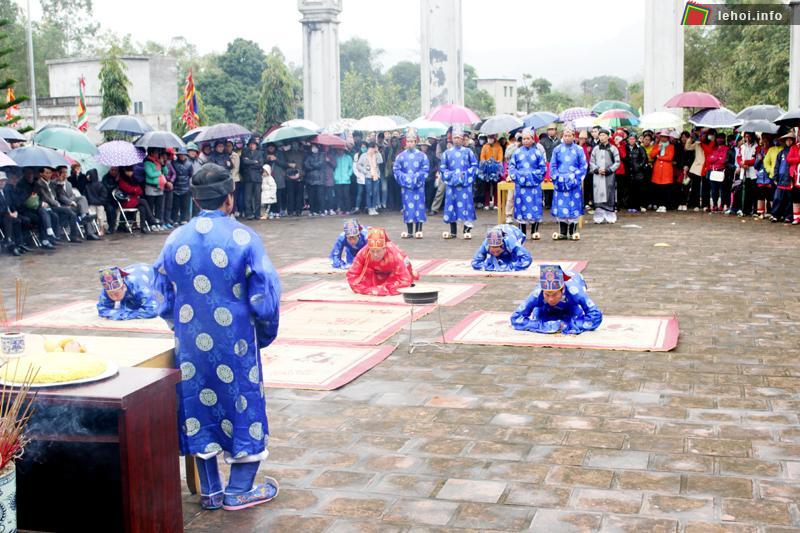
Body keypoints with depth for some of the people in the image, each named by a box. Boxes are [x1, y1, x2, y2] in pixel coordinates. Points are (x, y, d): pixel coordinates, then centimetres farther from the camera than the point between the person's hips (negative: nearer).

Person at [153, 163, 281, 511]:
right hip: (235, 343, -4)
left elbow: (162, 299, 5)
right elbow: (265, 298, -11)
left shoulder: (175, 240, -1)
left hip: (190, 343, 4)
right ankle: (239, 491, 20)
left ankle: (210, 491, 25)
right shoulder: (243, 238, -13)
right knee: (242, 407, 11)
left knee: (199, 408, 15)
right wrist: (265, 335, 6)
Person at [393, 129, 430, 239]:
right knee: (407, 206, 3)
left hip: (418, 185, -1)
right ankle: (409, 231, 8)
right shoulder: (401, 156, 5)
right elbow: (396, 169, 4)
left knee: (419, 206, -1)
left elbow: (425, 170, -1)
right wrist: (404, 178, -9)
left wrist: (416, 178, -12)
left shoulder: (422, 156, 2)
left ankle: (418, 230, 4)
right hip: (406, 186, 1)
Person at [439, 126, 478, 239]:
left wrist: (465, 174, -8)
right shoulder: (447, 153, 7)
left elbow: (474, 165, 5)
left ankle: (467, 230, 2)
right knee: (452, 205, 3)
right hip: (451, 183, 1)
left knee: (466, 204, -4)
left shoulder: (468, 152, 5)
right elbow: (442, 167, 8)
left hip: (465, 183, -1)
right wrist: (451, 175, -7)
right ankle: (453, 232, 10)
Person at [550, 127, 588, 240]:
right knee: (560, 207, 1)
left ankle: (573, 232, 7)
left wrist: (576, 178, -7)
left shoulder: (579, 150, 3)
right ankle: (562, 232, 8)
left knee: (574, 207, 0)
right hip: (560, 183, 1)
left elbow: (583, 166, 3)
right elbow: (552, 166, 8)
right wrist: (557, 178, -3)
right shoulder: (557, 149, 7)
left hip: (574, 183, -1)